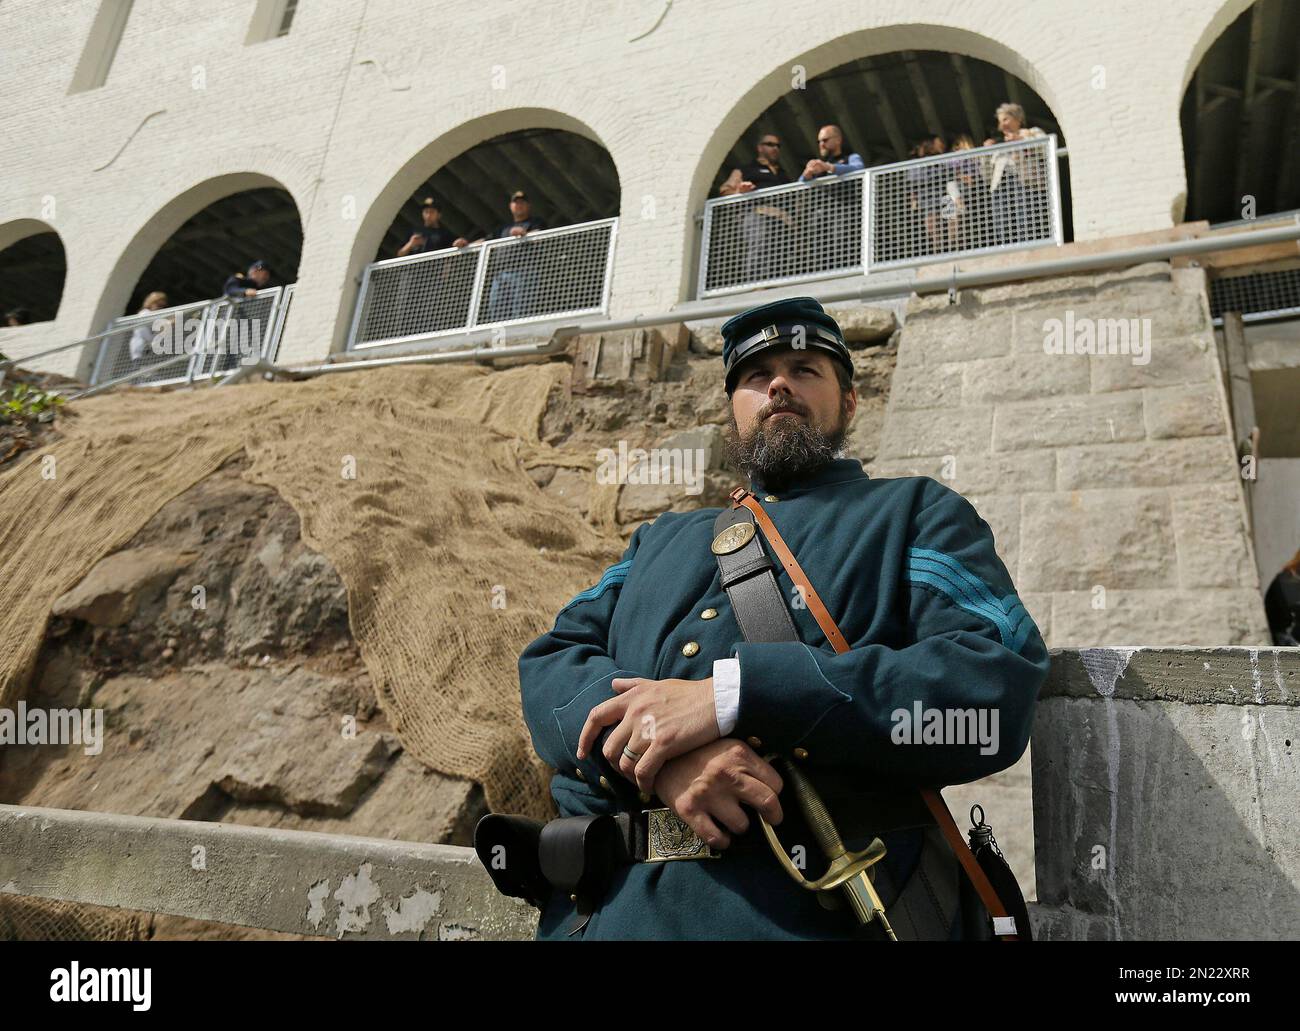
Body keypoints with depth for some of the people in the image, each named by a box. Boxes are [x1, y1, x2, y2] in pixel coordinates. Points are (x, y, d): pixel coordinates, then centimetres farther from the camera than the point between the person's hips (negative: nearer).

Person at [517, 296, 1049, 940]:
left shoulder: (917, 513, 7)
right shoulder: (661, 539, 18)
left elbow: (995, 689, -10)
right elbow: (549, 664, 7)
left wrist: (733, 692, -19)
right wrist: (656, 750, -16)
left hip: (815, 908, -3)